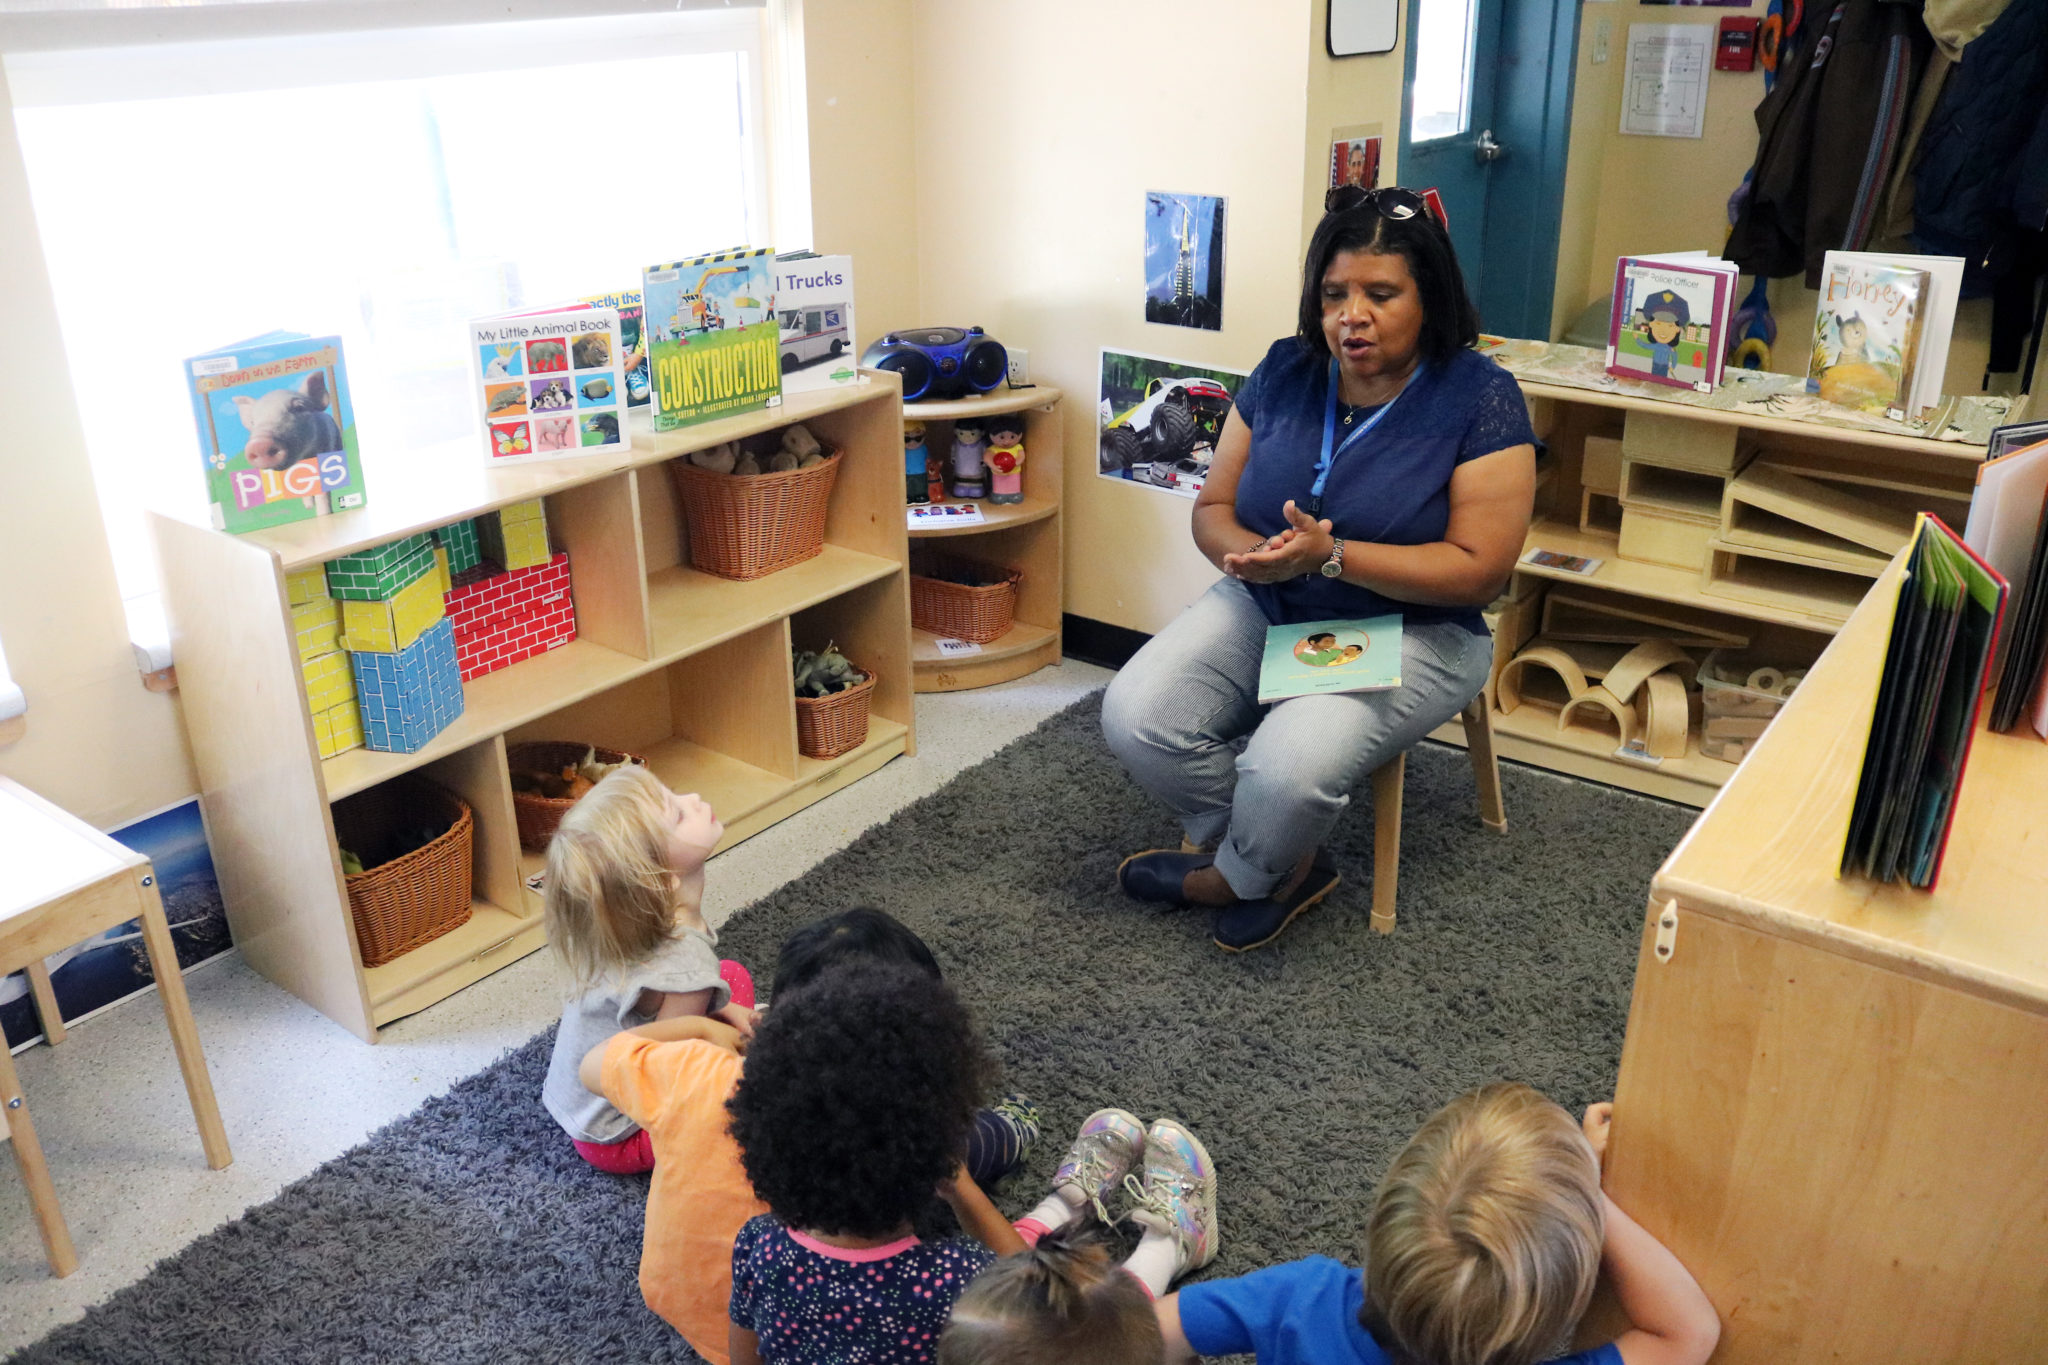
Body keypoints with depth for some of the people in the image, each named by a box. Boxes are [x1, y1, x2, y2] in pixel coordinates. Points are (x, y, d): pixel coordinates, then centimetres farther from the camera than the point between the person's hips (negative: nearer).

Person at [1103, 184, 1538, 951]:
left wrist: (1330, 556, -26)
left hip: (1408, 631, -5)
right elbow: (1213, 506, 6)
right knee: (1133, 717, -18)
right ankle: (1287, 866, 4)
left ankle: (1230, 876, 7)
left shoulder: (1481, 400, -11)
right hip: (1263, 607, 5)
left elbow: (1478, 568, -16)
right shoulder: (1286, 371, 3)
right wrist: (1252, 552, -19)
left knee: (1289, 765, -32)